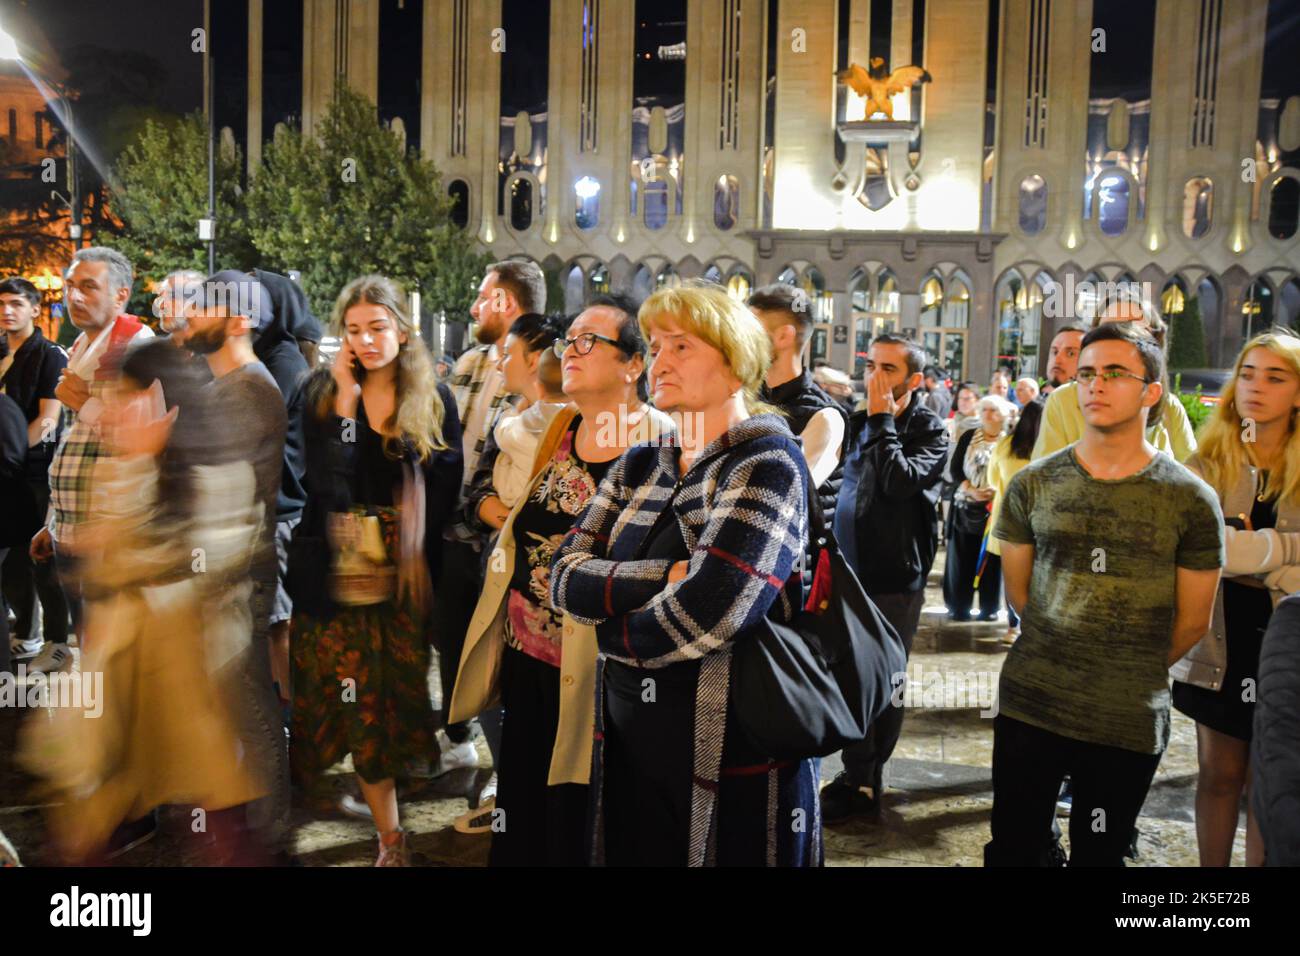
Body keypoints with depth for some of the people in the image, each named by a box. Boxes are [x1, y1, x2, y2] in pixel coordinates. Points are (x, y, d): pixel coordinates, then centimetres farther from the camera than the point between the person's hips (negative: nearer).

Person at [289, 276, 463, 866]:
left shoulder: (435, 399, 2)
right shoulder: (323, 392, 0)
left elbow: (447, 492, 2)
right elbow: (324, 482, -15)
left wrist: (419, 558, -7)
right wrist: (346, 397, -16)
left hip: (407, 577, 1)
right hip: (339, 576, 0)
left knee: (398, 692, 9)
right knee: (360, 702, 3)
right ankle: (390, 837, 18)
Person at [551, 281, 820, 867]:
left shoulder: (766, 464, -14)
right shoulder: (639, 467, 8)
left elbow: (703, 616, -26)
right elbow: (565, 578, -2)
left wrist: (611, 628, -8)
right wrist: (664, 577, -17)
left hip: (732, 757, -6)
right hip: (628, 746, 6)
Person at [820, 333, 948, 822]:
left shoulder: (930, 430, -7)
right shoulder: (858, 422, 8)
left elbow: (900, 480, -26)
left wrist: (882, 420, -17)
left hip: (895, 579, -5)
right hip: (848, 571, 5)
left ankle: (864, 780, 19)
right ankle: (859, 779, 22)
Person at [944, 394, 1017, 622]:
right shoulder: (968, 438, 9)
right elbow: (954, 470, 2)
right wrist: (971, 490, -13)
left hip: (996, 508, -2)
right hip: (966, 507, 2)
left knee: (991, 559, 2)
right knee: (962, 558, 3)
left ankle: (990, 607, 11)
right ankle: (959, 607, 10)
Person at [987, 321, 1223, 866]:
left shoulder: (1191, 500, -5)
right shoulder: (1033, 484, 1)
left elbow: (1192, 621, 2)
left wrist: (1135, 675, 8)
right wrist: (1056, 657, 9)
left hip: (1130, 721, -1)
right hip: (1028, 704, 2)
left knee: (1098, 856, 15)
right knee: (1012, 851, 11)